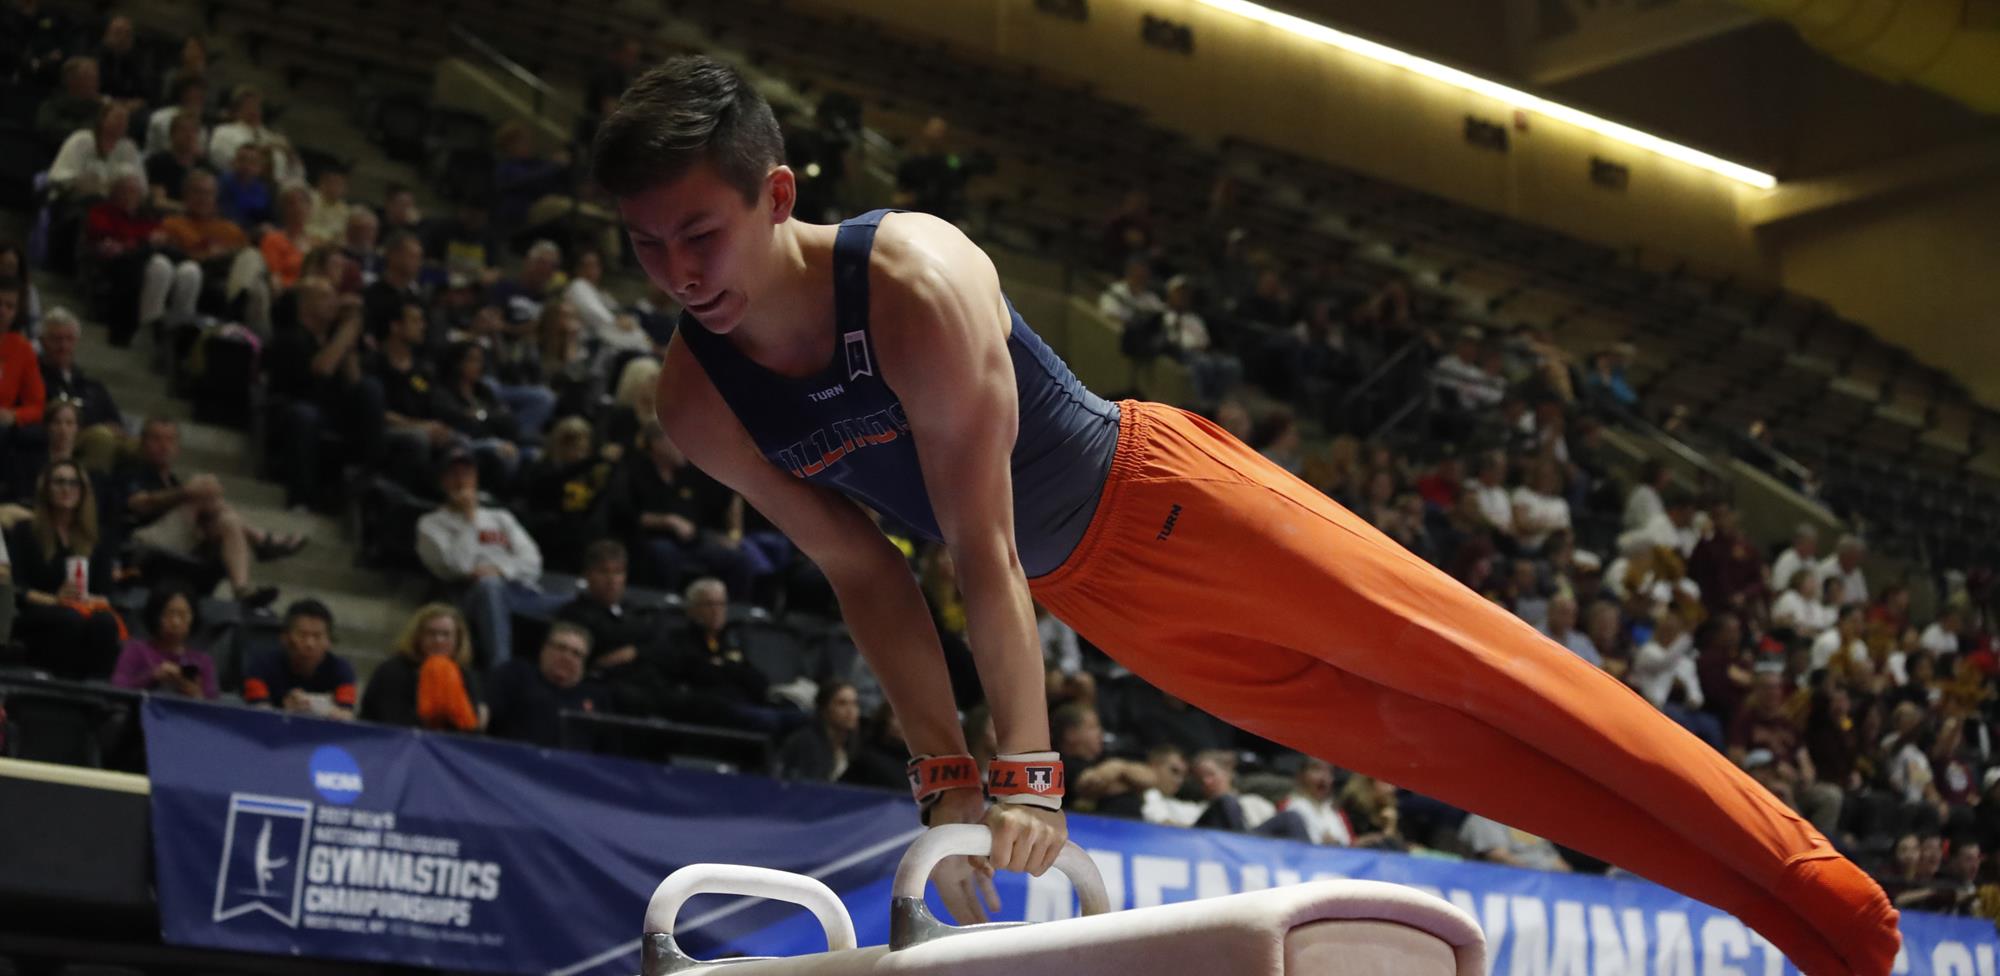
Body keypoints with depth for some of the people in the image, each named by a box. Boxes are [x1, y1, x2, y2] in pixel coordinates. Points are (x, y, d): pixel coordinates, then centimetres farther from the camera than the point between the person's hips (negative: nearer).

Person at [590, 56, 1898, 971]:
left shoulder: (917, 279, -30)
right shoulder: (697, 402, -14)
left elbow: (982, 543, -29)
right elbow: (864, 570, -4)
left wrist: (1027, 770, -27)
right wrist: (945, 776, -7)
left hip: (1158, 493, -5)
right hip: (1088, 594, 5)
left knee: (1469, 665, -5)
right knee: (1409, 733, 7)